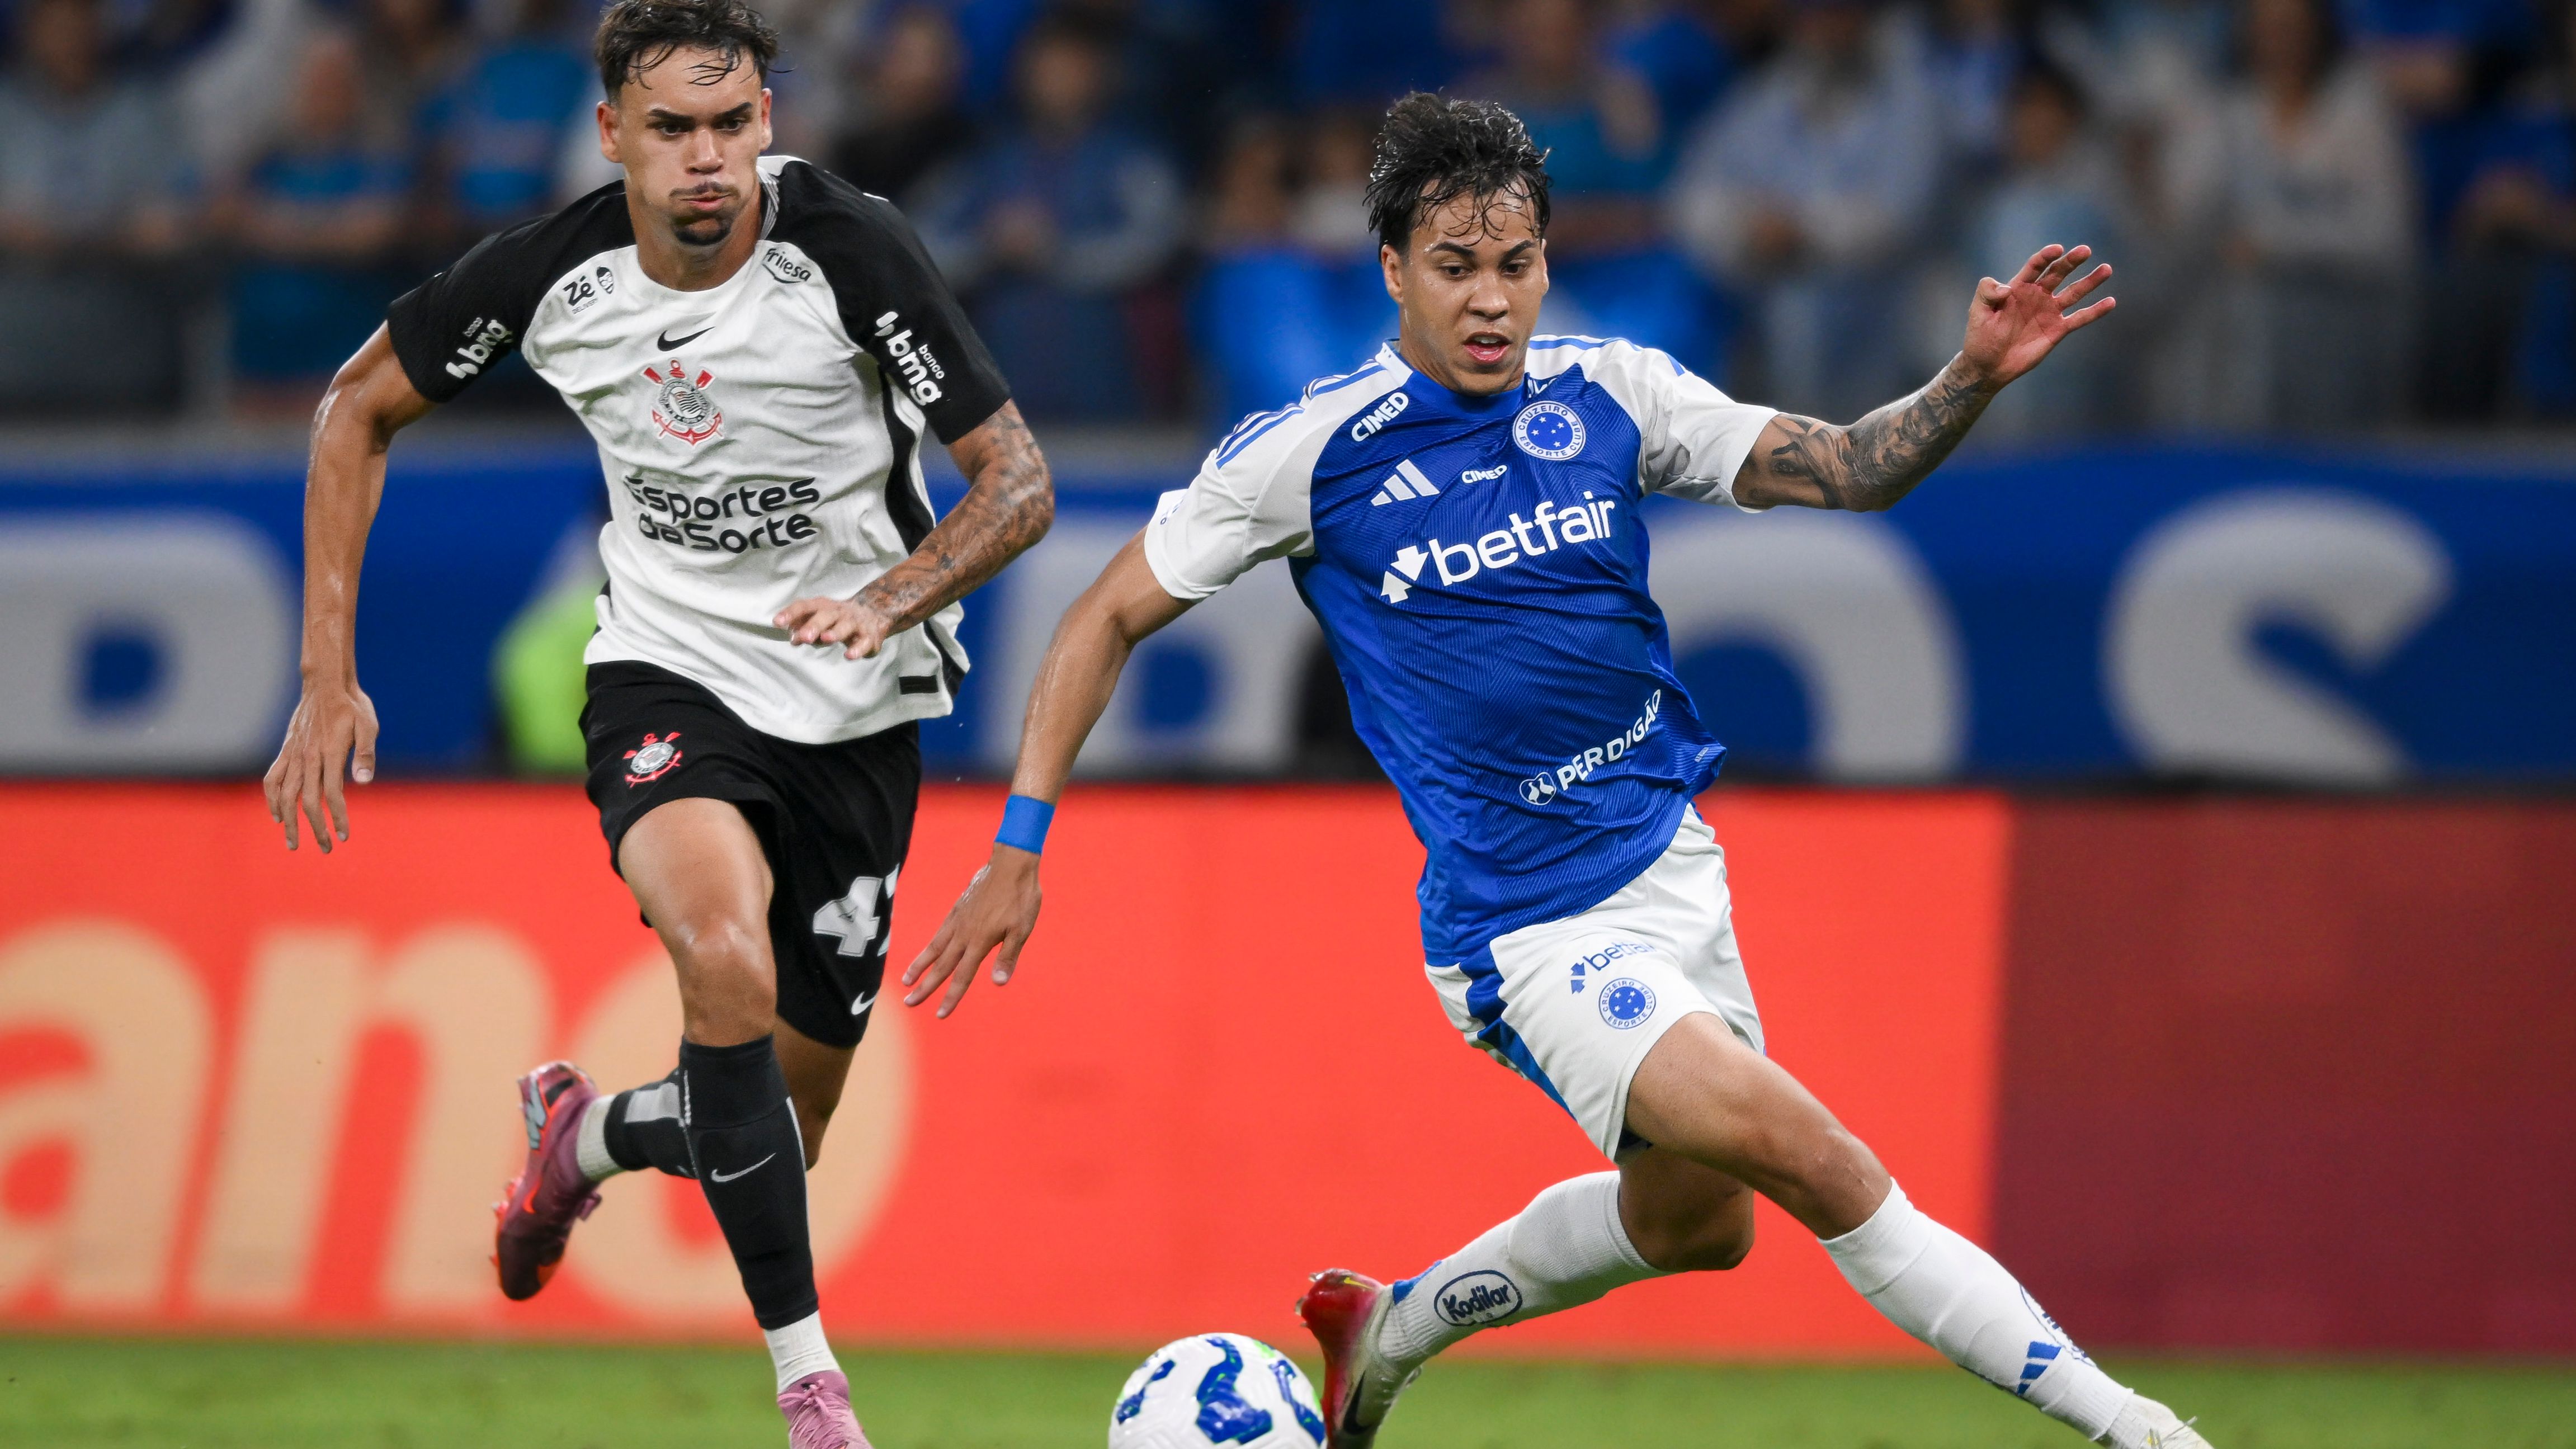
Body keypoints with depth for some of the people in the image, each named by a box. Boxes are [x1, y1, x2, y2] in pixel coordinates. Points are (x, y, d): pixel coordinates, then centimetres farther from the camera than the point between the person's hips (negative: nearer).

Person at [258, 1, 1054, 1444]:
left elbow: (1019, 481, -15)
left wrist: (889, 603, -34)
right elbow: (361, 408, 5)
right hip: (669, 675, -1)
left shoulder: (852, 250, -19)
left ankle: (588, 1134, 43)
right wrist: (329, 675, -1)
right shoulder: (545, 273, -13)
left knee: (781, 1138, 6)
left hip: (855, 712, 1)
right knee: (726, 959, -33)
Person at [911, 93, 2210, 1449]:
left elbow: (1848, 467, 1)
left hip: (1671, 865, 7)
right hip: (1529, 932, -7)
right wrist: (1018, 852, -9)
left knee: (1694, 1216, 23)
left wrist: (1975, 377, -18)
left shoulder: (1608, 393, -1)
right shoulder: (1309, 453, -11)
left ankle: (1390, 1331, 43)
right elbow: (1109, 618, -3)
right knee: (1811, 1158, -21)